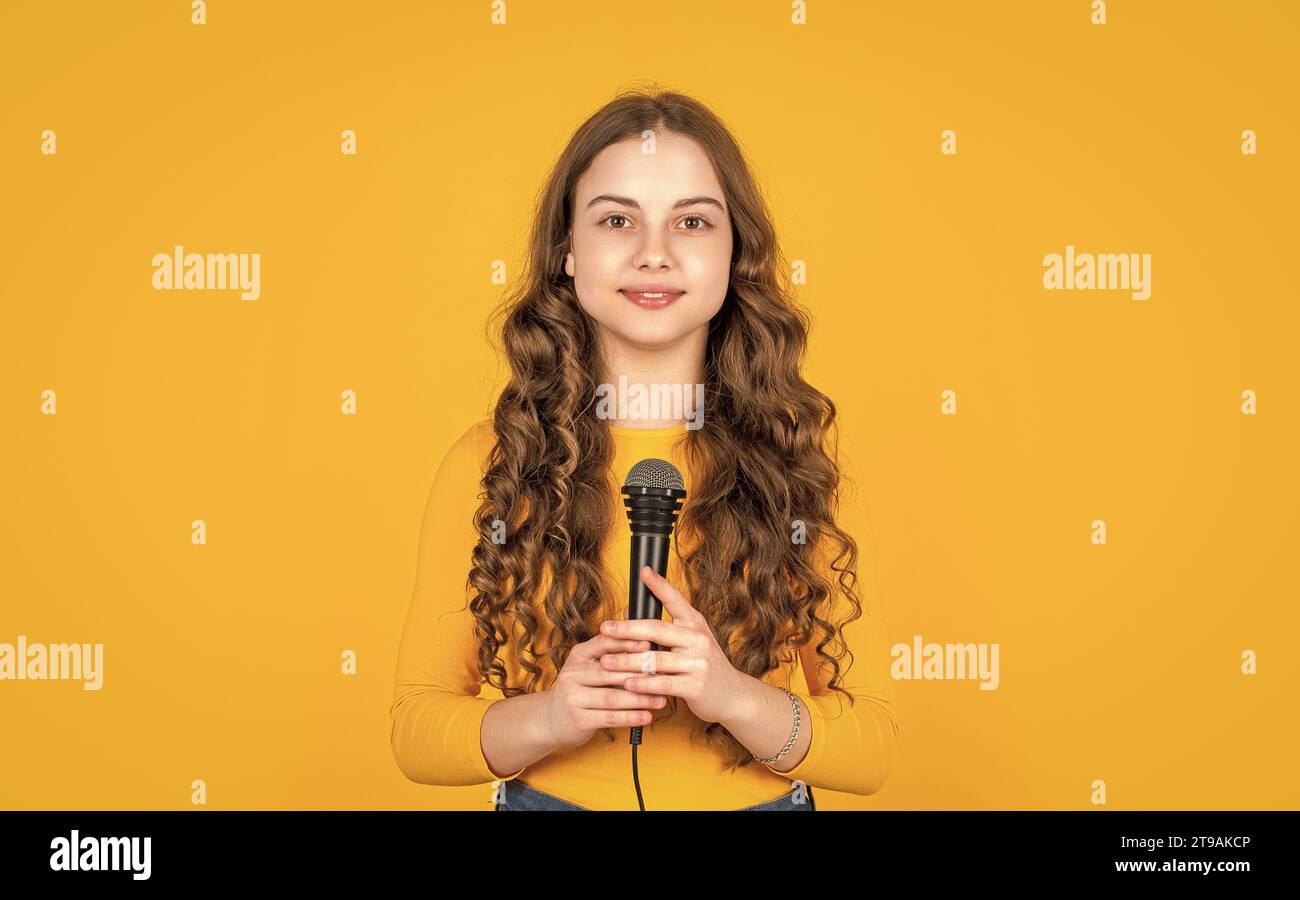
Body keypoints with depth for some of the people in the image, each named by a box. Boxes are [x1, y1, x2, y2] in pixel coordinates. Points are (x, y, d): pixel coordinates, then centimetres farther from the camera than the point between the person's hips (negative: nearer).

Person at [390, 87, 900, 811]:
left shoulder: (806, 459, -9)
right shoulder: (485, 465, -9)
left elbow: (873, 747, -8)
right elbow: (417, 728, -6)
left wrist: (734, 696, -26)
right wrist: (549, 717, -24)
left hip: (766, 799, 0)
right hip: (545, 797, 0)